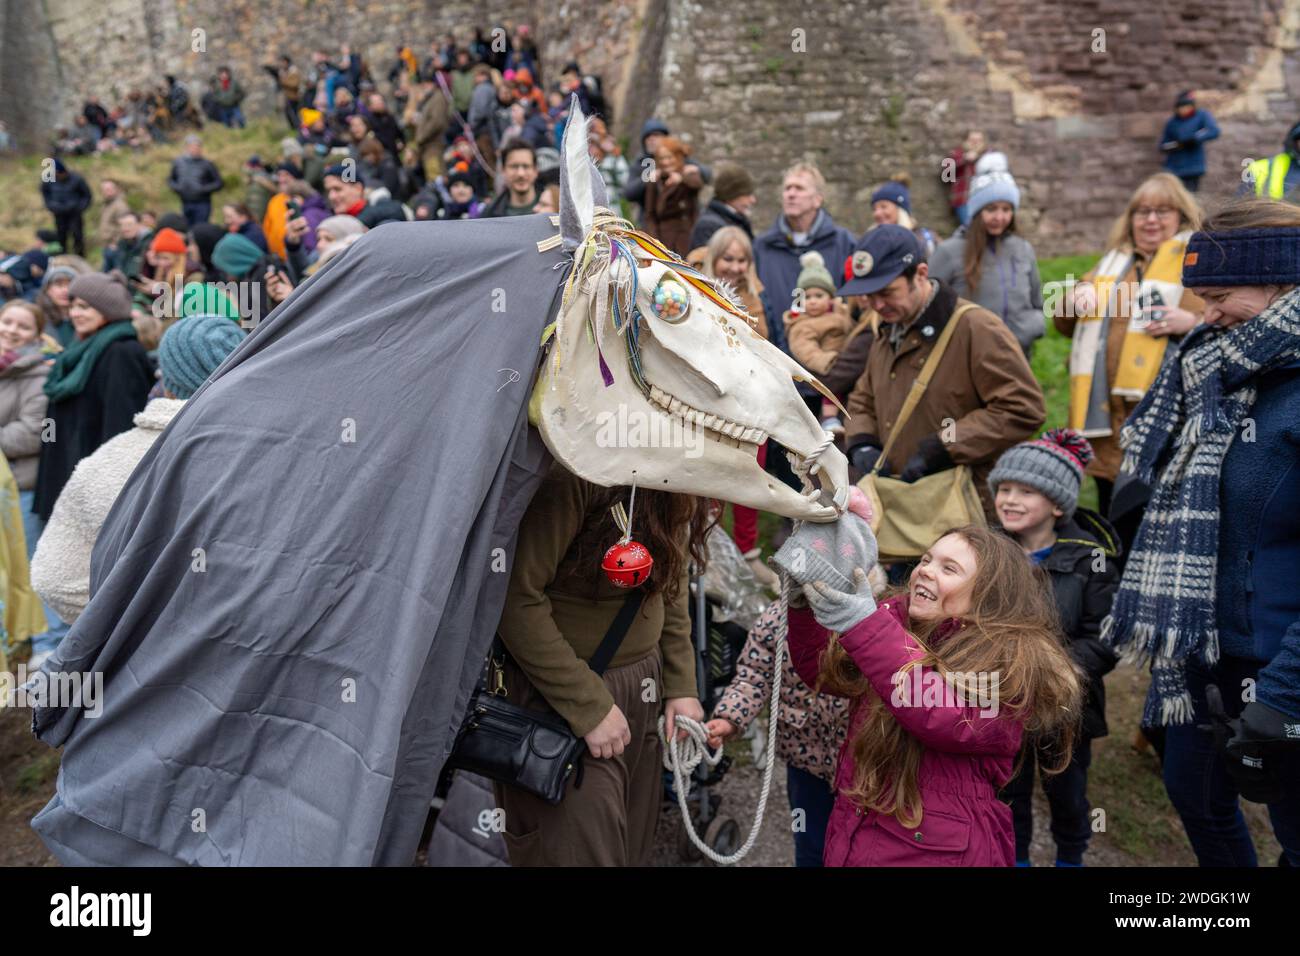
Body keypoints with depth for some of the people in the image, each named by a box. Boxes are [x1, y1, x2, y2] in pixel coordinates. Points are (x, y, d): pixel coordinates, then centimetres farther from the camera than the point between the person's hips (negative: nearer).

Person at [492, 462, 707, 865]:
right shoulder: (572, 470, -25)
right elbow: (517, 597, -24)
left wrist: (681, 684, 5)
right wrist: (588, 705, -20)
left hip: (644, 683, 7)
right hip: (559, 689, -7)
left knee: (633, 851, 15)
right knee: (582, 853, 0)